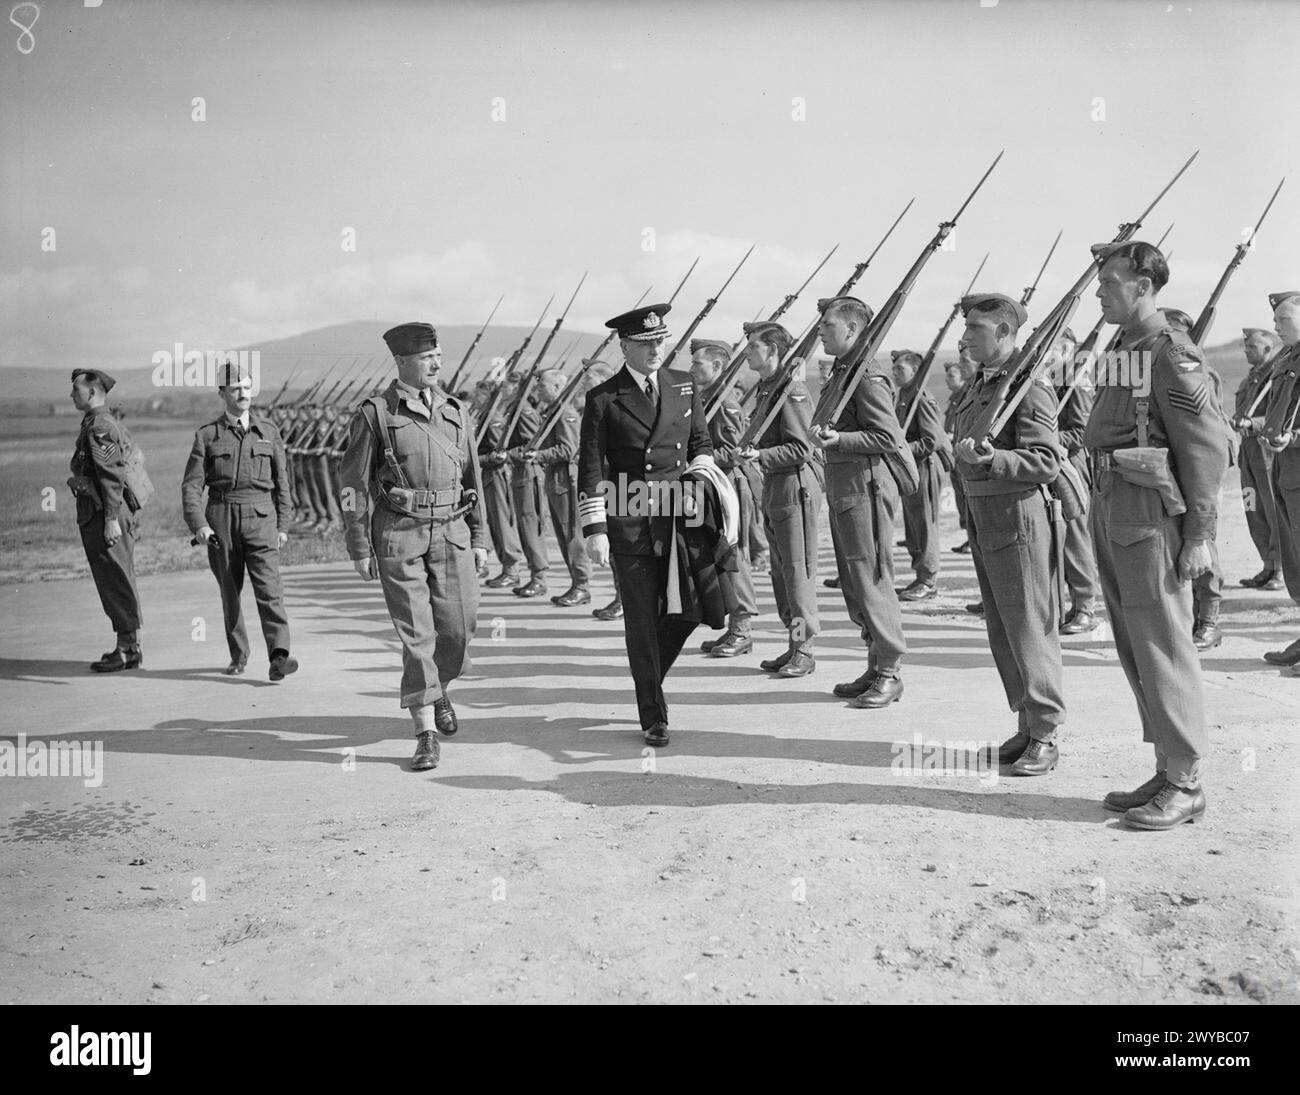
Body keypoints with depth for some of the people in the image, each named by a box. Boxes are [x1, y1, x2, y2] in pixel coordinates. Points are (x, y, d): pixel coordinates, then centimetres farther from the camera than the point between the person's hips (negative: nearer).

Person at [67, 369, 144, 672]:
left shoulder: (99, 426, -13)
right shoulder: (112, 424, 18)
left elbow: (112, 475, -21)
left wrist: (111, 519, -24)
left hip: (103, 518, -10)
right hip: (101, 517, 10)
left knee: (116, 583, -6)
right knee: (118, 583, 12)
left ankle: (127, 651, -3)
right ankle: (130, 647, 18)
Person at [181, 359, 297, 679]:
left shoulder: (268, 431, 9)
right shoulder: (207, 435, 5)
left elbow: (282, 481, 12)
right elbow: (191, 484, 0)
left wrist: (283, 525, 8)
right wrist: (198, 524, -13)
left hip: (261, 517, -1)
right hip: (221, 518, 1)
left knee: (268, 587, -14)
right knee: (230, 591, 10)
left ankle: (279, 657, -22)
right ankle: (238, 656, 24)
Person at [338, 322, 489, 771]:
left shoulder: (455, 411, 12)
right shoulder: (374, 413, -1)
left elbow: (472, 477, 17)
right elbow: (353, 484, 0)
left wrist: (480, 538, 13)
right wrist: (359, 548, -3)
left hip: (452, 531, 4)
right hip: (398, 535, -4)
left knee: (459, 625, 2)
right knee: (416, 634, -4)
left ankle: (438, 689, 33)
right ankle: (426, 733, 3)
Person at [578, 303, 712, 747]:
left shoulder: (684, 390, 11)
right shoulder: (602, 400, -1)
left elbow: (702, 444, 21)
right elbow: (591, 470, -3)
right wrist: (595, 530, -9)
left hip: (680, 519, 4)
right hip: (629, 526, -3)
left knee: (686, 609, 2)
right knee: (641, 622, 2)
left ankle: (650, 678, 31)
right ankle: (653, 716, 14)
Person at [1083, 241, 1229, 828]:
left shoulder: (1173, 354, -11)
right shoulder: (1120, 353, 15)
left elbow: (1207, 448, -14)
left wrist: (1199, 533, -16)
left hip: (1153, 516, -9)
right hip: (1111, 513, 9)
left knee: (1162, 648, -4)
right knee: (1134, 649, 13)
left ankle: (1186, 784, 6)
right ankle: (1168, 770, 23)